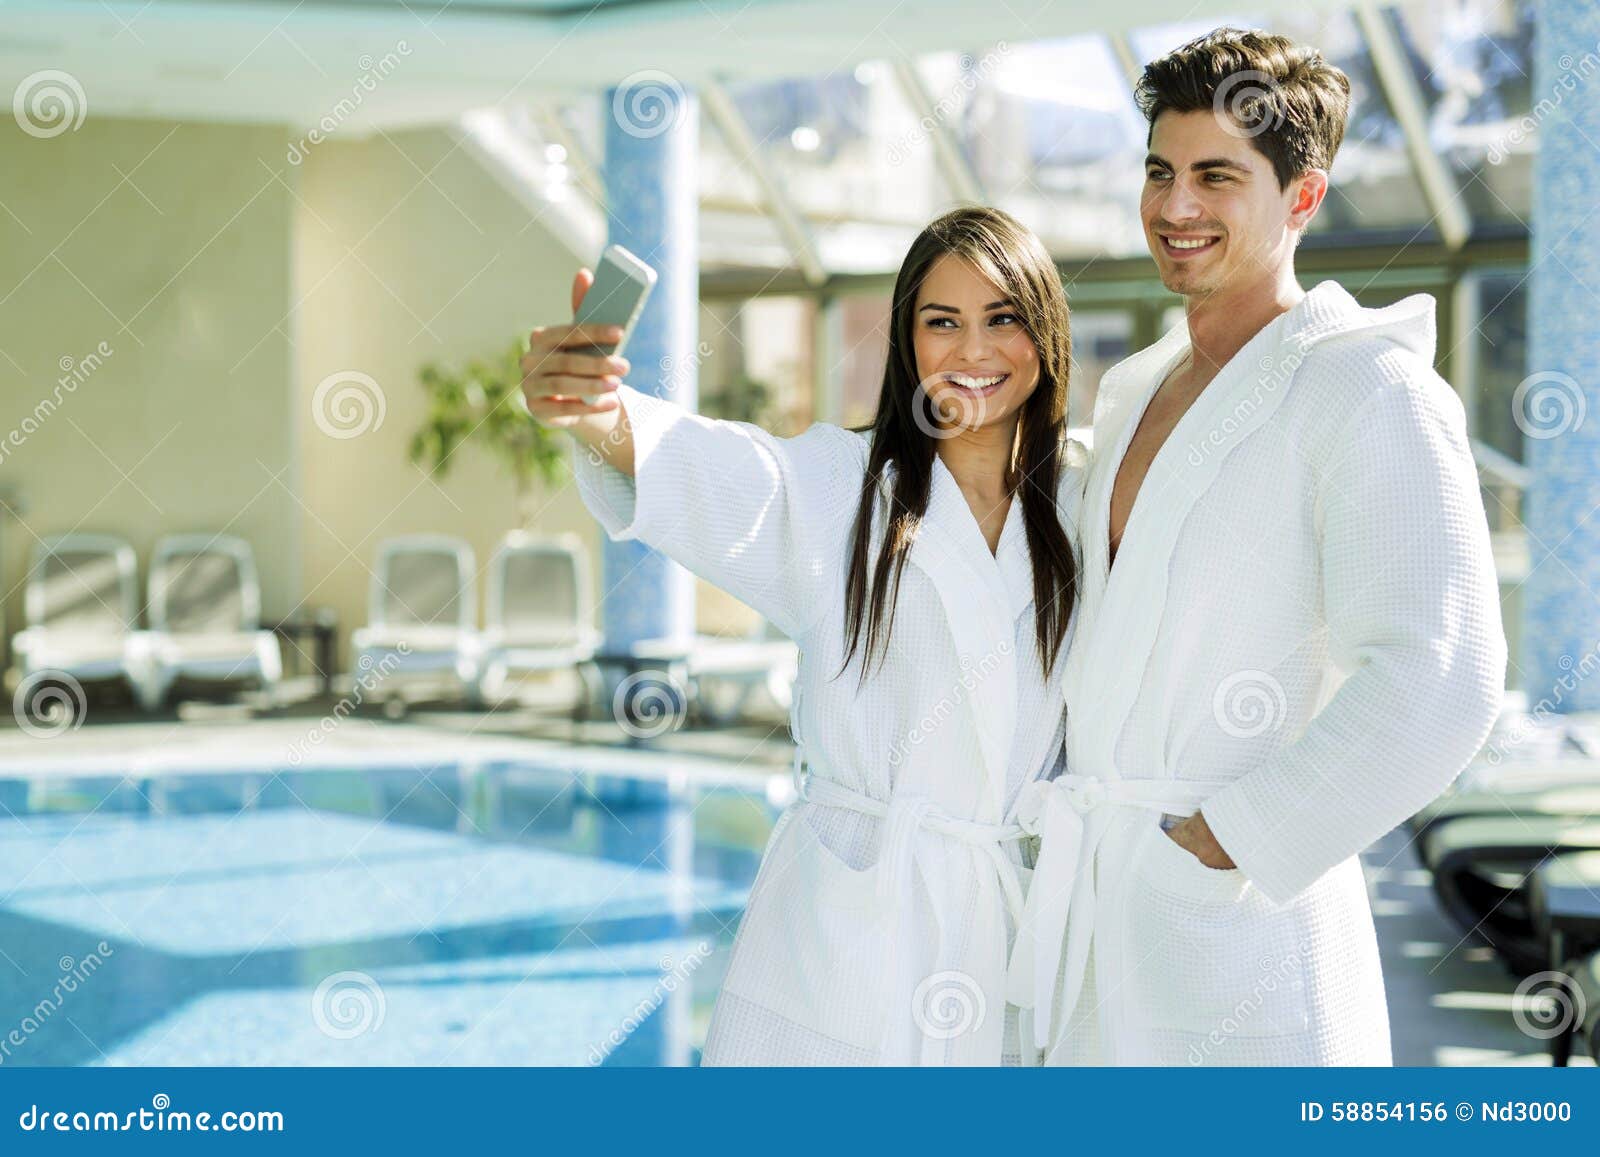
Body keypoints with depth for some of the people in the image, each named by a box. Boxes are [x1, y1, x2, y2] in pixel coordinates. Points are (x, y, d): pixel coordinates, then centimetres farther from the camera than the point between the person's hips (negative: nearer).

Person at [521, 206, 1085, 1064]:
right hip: (842, 921, -2)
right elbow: (716, 477, -21)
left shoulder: (1083, 509, 7)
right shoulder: (836, 484, -1)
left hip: (1014, 921, 2)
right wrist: (595, 414, -41)